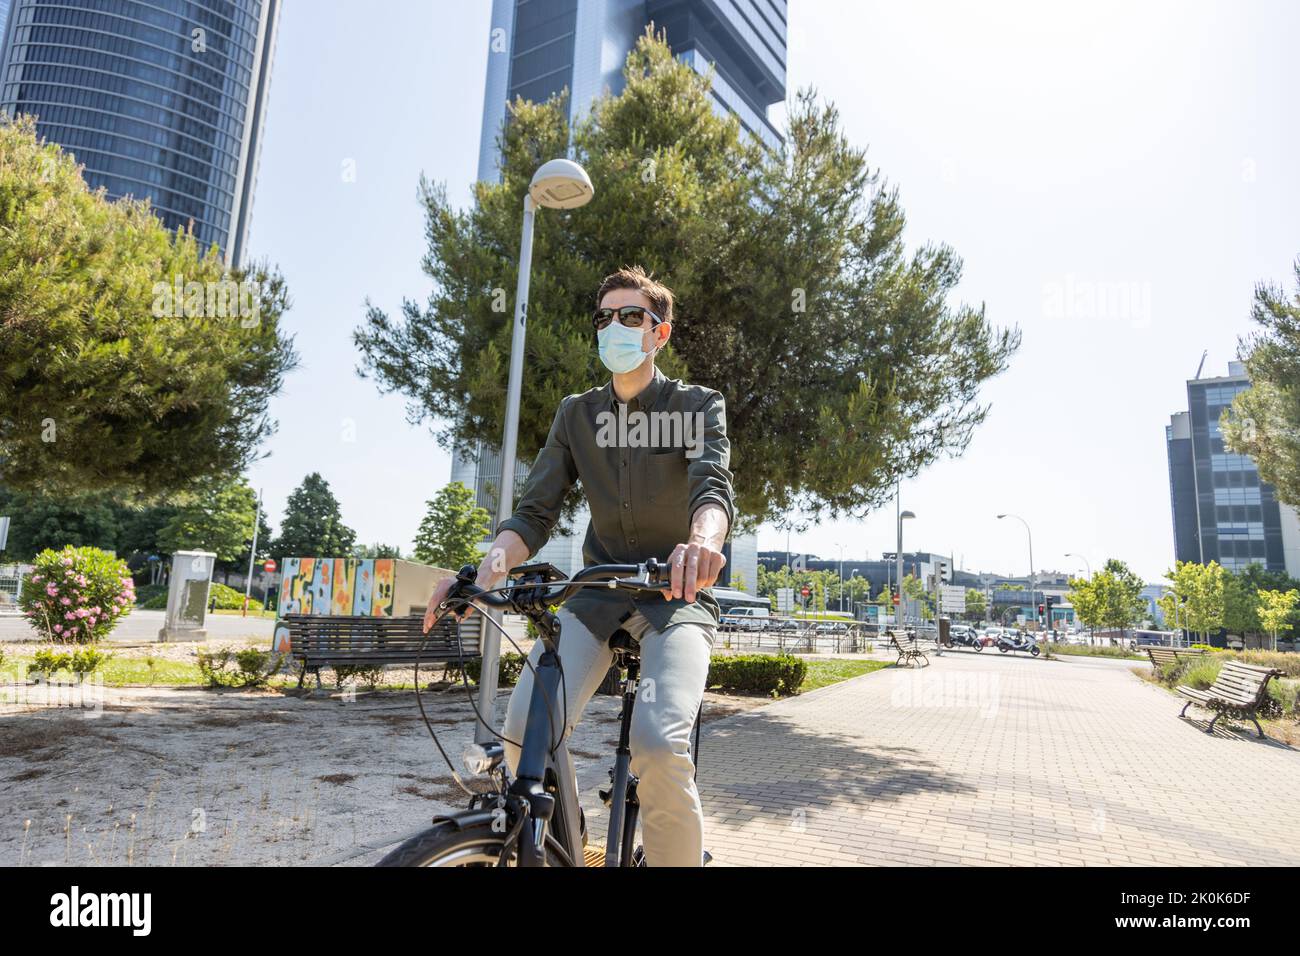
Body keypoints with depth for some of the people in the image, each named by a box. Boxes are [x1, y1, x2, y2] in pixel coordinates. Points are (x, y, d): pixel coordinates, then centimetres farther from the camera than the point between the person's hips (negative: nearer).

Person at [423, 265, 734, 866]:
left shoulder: (697, 406, 0)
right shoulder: (577, 414, 9)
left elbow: (714, 484, -21)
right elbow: (535, 511, 0)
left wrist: (702, 541, -45)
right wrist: (489, 567, -22)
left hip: (675, 595, -3)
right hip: (598, 595, 3)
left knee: (659, 747, -29)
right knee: (526, 729, -21)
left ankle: (678, 857, -3)